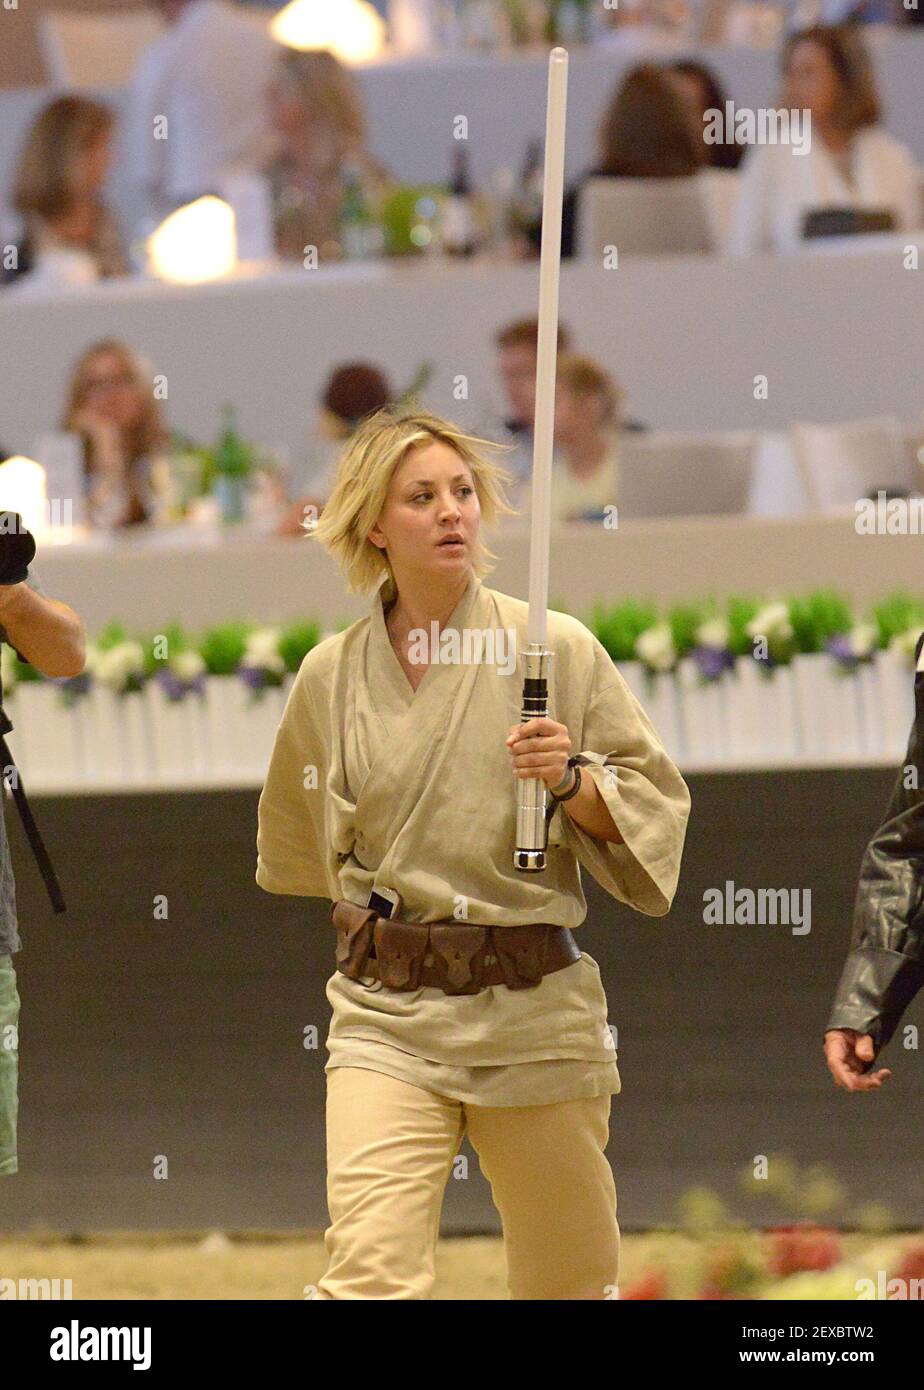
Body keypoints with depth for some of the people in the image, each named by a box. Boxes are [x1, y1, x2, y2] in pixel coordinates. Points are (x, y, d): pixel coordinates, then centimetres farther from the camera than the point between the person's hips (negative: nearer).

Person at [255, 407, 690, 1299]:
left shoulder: (556, 649, -1)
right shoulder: (332, 675, 5)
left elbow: (653, 802, 3)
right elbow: (297, 843, 25)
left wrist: (571, 780, -14)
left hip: (535, 1014, 0)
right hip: (386, 1016, 0)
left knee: (568, 1286, 10)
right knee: (371, 1270, -18)